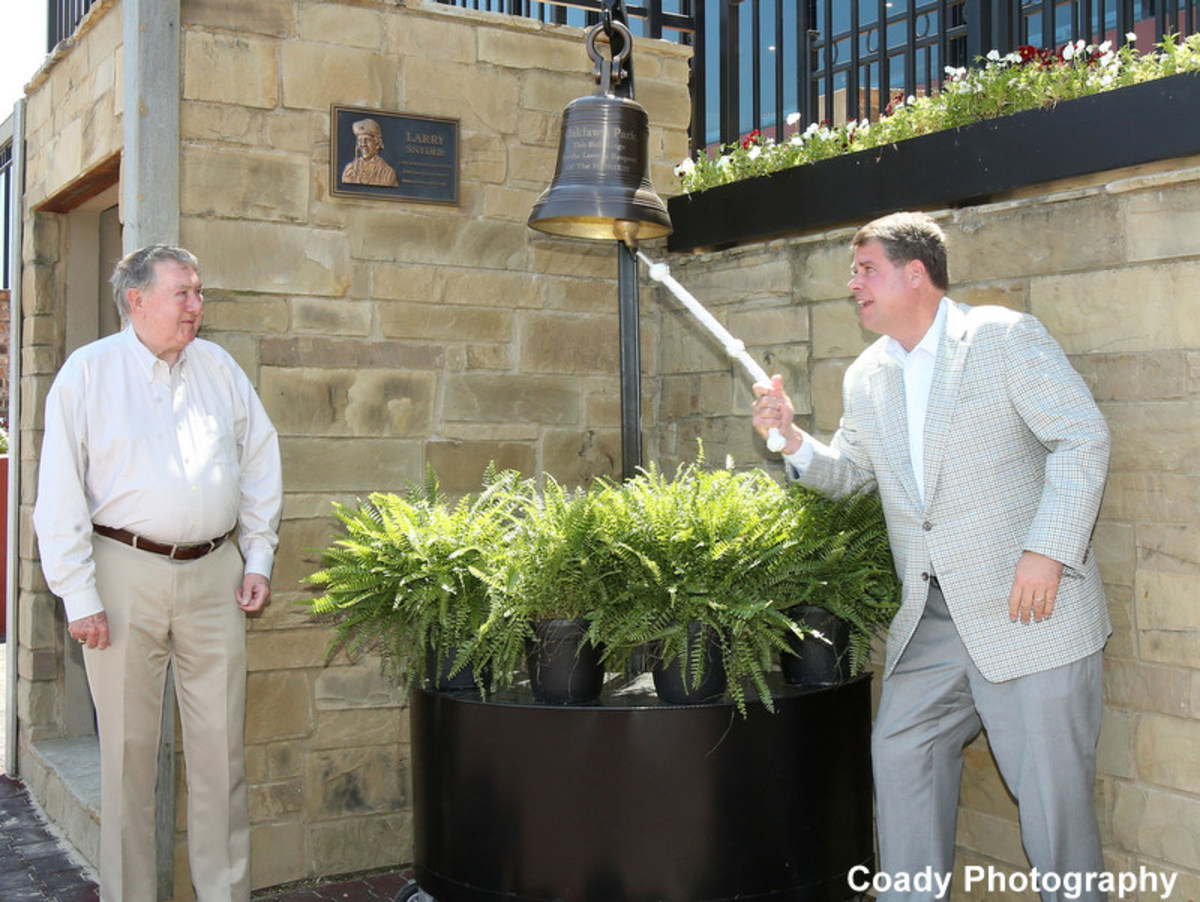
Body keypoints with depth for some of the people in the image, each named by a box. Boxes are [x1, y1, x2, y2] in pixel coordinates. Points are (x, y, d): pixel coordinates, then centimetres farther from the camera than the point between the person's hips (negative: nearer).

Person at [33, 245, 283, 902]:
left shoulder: (220, 369, 11)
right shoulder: (88, 372, -1)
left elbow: (261, 463, 16)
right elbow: (59, 494, -4)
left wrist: (258, 559, 10)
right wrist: (79, 595, -9)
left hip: (214, 574, 3)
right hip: (126, 573, -3)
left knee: (221, 747, 5)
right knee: (128, 748, 4)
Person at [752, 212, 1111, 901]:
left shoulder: (1006, 337, -5)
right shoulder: (866, 378, 13)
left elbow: (1083, 436, -10)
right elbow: (850, 473, 23)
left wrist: (1047, 550, -19)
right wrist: (792, 439, 2)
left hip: (1029, 609, -6)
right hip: (932, 614, 6)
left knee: (1052, 786, -2)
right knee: (902, 752, 10)